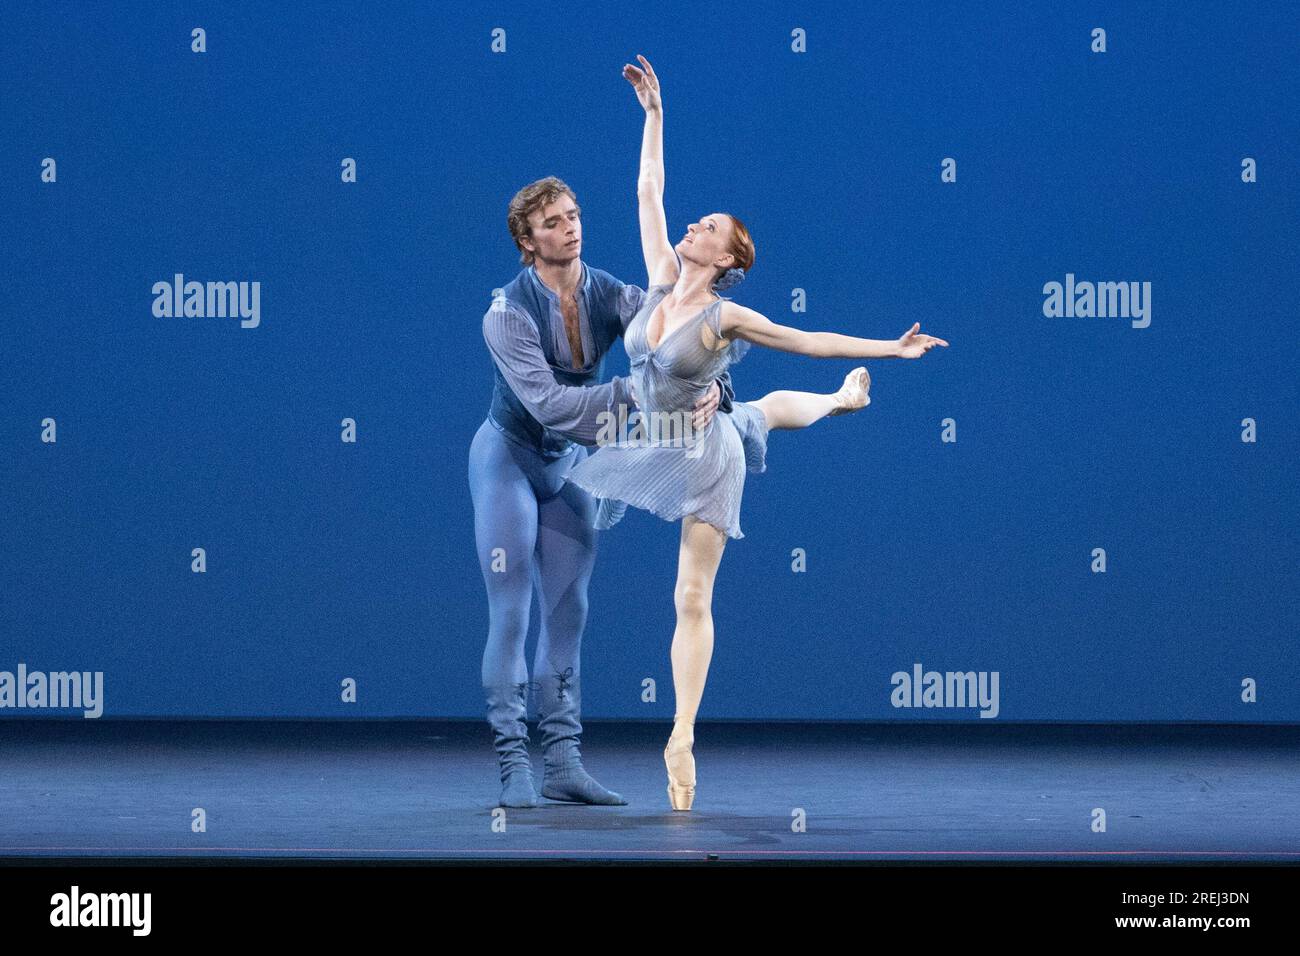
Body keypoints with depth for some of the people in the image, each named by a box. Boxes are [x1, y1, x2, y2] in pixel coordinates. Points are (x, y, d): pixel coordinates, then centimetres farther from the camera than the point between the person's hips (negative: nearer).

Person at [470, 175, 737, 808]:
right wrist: (632, 393, -38)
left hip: (569, 460, 5)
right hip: (509, 458, -5)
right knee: (511, 614, -7)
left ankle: (563, 764, 9)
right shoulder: (508, 313, -24)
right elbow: (547, 402, -33)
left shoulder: (610, 297, -11)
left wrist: (713, 386, -39)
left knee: (568, 613, 5)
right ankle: (514, 766, -5)